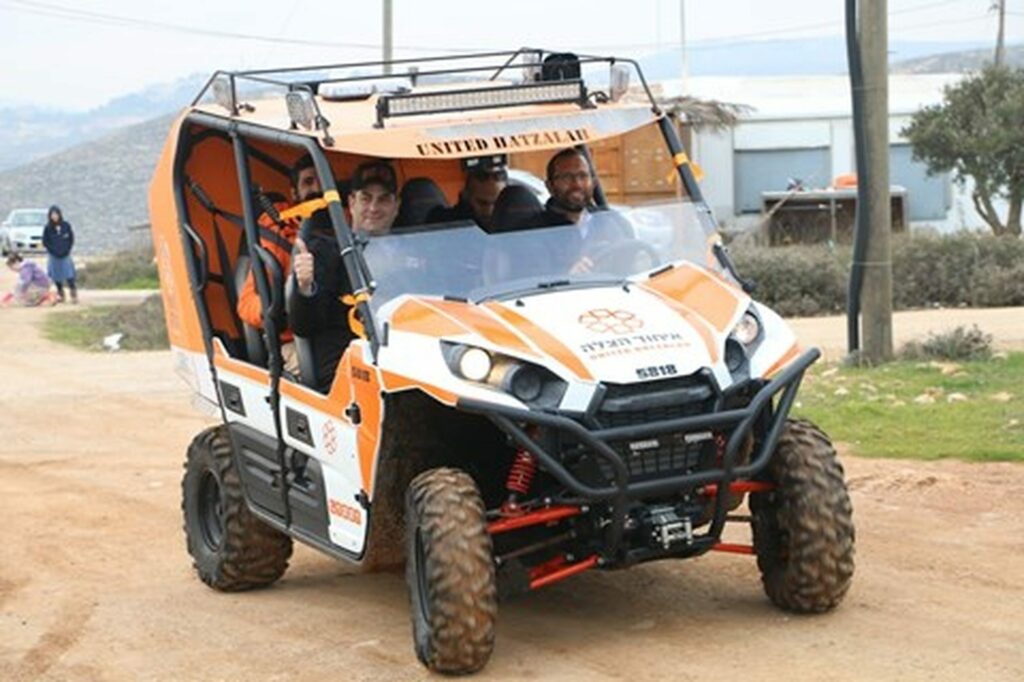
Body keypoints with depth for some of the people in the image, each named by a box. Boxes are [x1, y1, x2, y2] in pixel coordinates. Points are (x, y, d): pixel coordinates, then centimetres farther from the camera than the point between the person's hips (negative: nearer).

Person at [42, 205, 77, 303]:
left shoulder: (66, 226, -3)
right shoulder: (47, 228, -5)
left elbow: (71, 239, 4)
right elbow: (45, 242, 0)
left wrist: (66, 250, -6)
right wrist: (54, 251, -8)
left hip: (66, 255, -1)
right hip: (54, 256, 1)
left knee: (69, 275, -10)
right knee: (57, 276, 7)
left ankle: (74, 294, -8)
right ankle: (60, 295, 20)